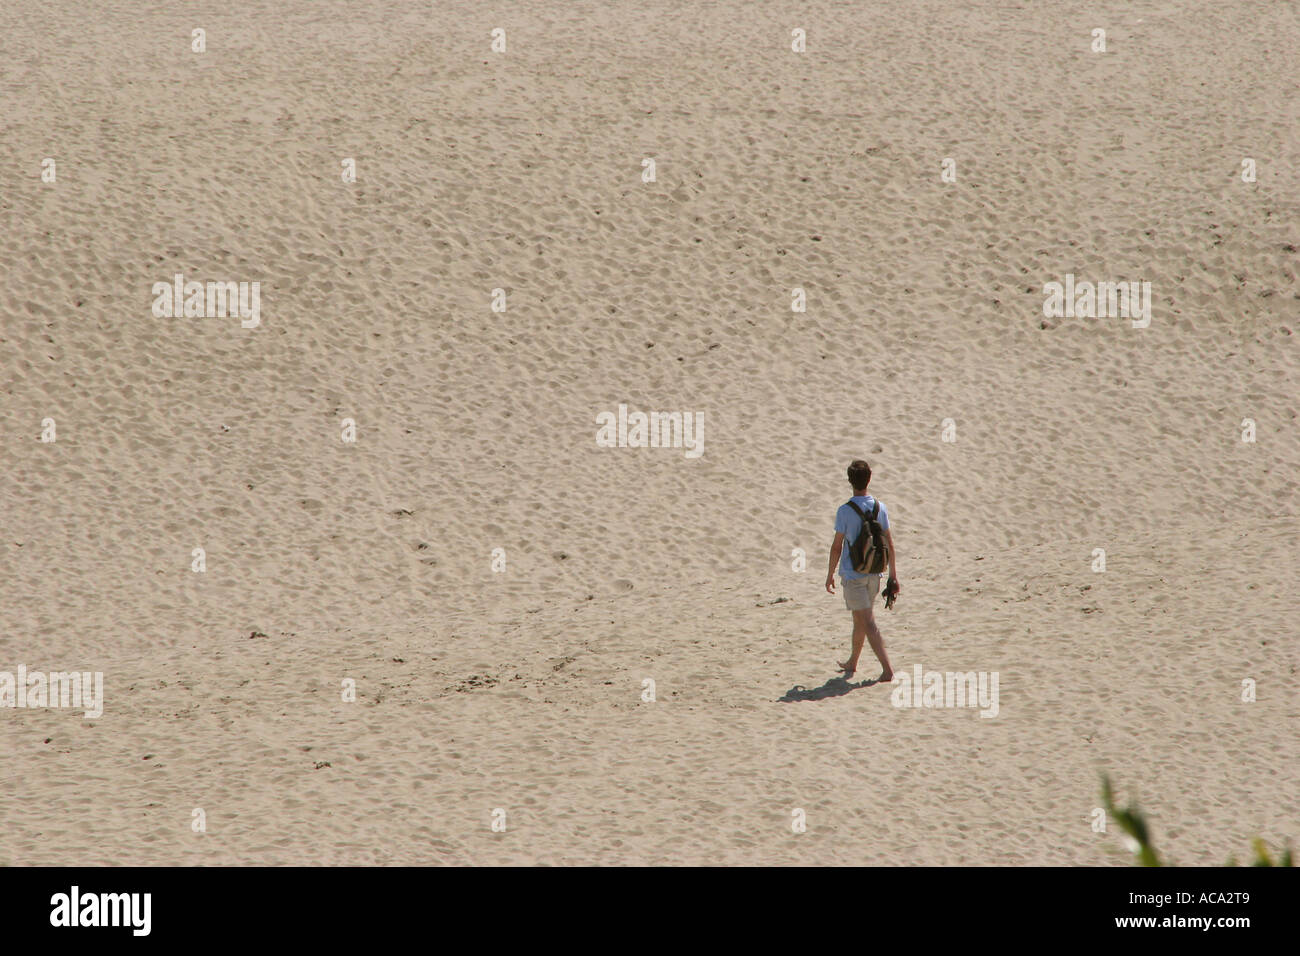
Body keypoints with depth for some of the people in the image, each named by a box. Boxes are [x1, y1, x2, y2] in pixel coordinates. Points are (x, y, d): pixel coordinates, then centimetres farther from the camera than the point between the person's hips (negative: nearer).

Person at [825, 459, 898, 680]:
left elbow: (837, 546, -12)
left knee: (867, 623, -5)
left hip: (852, 575, -5)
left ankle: (887, 669, -13)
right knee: (860, 620, 21)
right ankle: (851, 663, 36)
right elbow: (889, 543, 4)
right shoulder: (880, 508, -1)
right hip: (874, 572, 5)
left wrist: (830, 575, 0)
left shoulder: (845, 511, -15)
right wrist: (893, 575, 11)